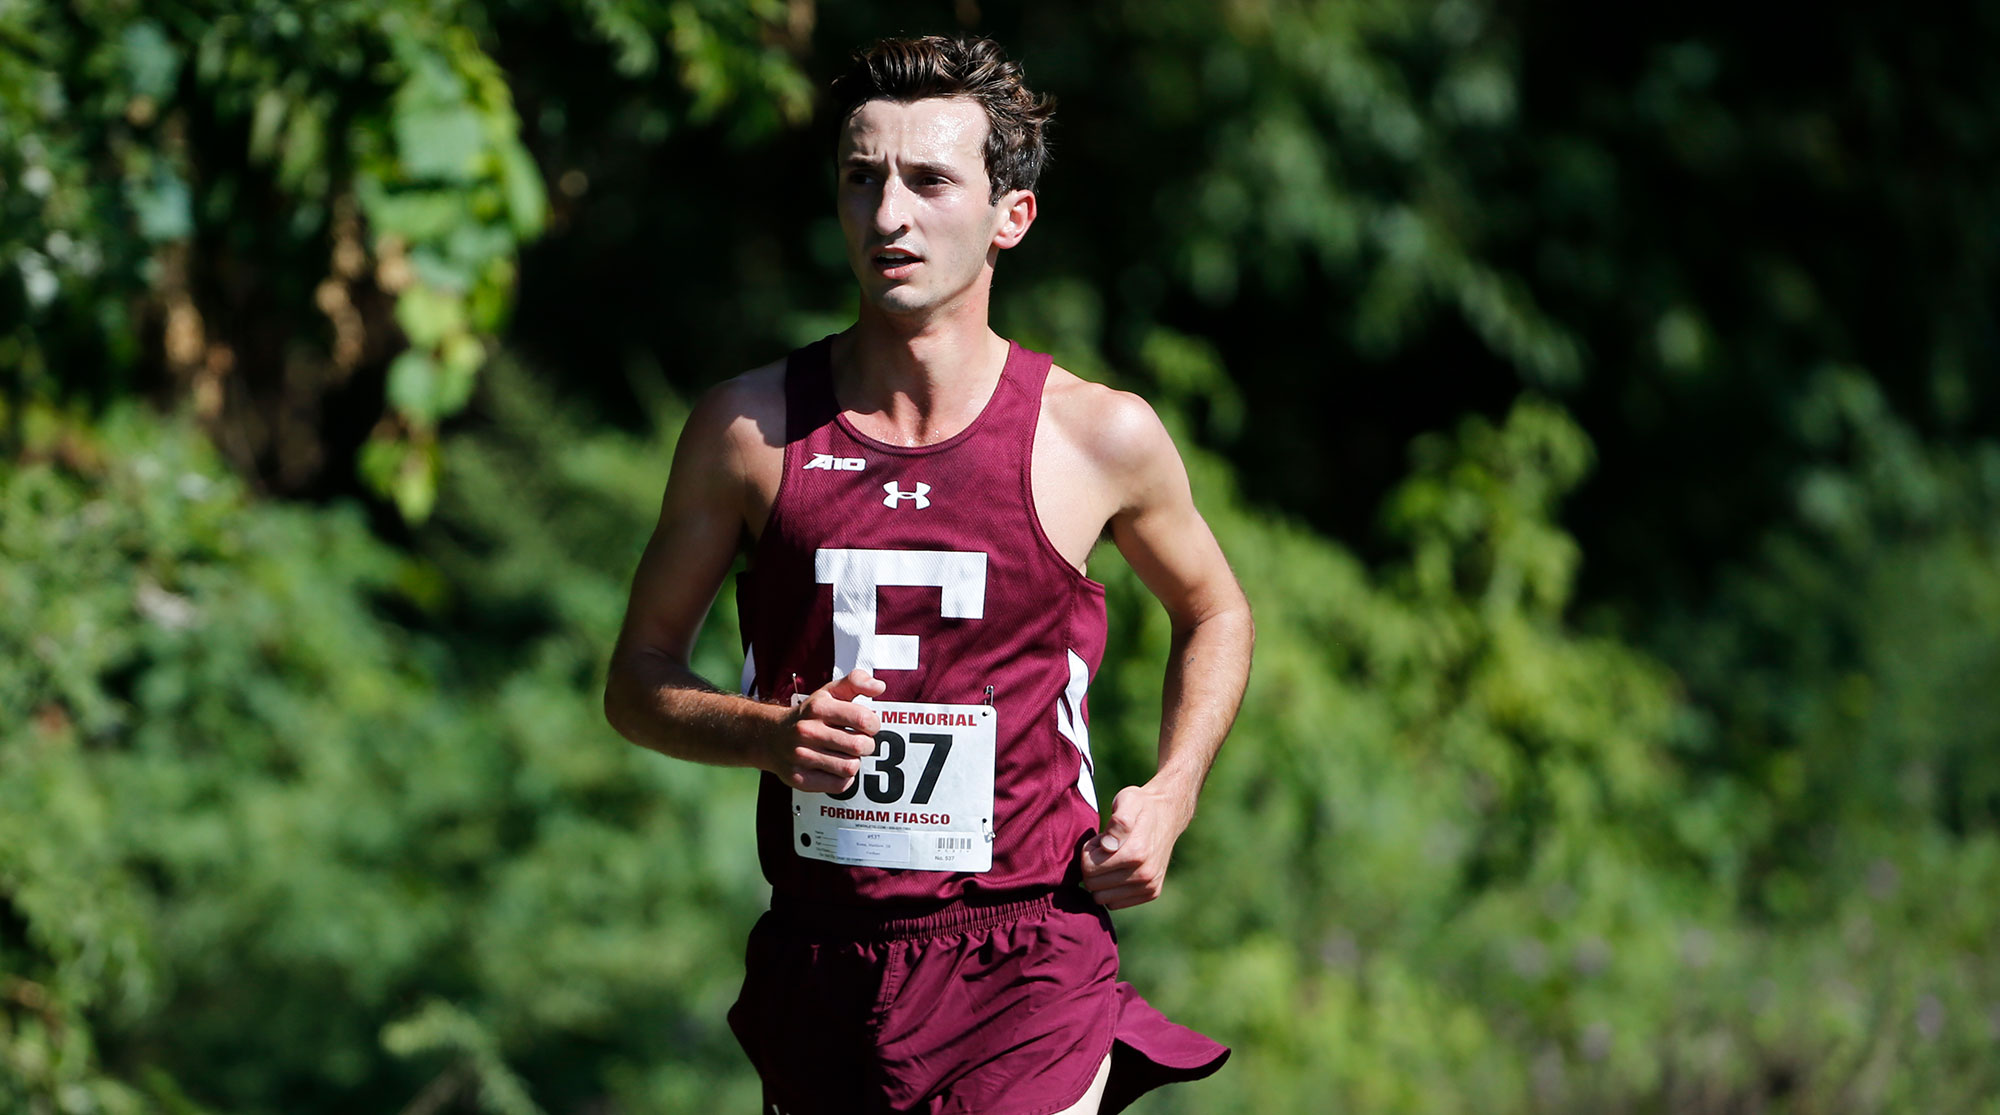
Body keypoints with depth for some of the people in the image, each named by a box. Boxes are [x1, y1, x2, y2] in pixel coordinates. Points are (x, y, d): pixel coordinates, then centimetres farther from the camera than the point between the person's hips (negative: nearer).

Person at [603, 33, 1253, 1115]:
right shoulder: (749, 429, 0)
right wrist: (770, 734, -12)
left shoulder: (1100, 436, -1)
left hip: (1026, 969, -2)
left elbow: (1214, 612, 19)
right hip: (815, 965, 2)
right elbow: (638, 680, 8)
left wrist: (1169, 797, 4)